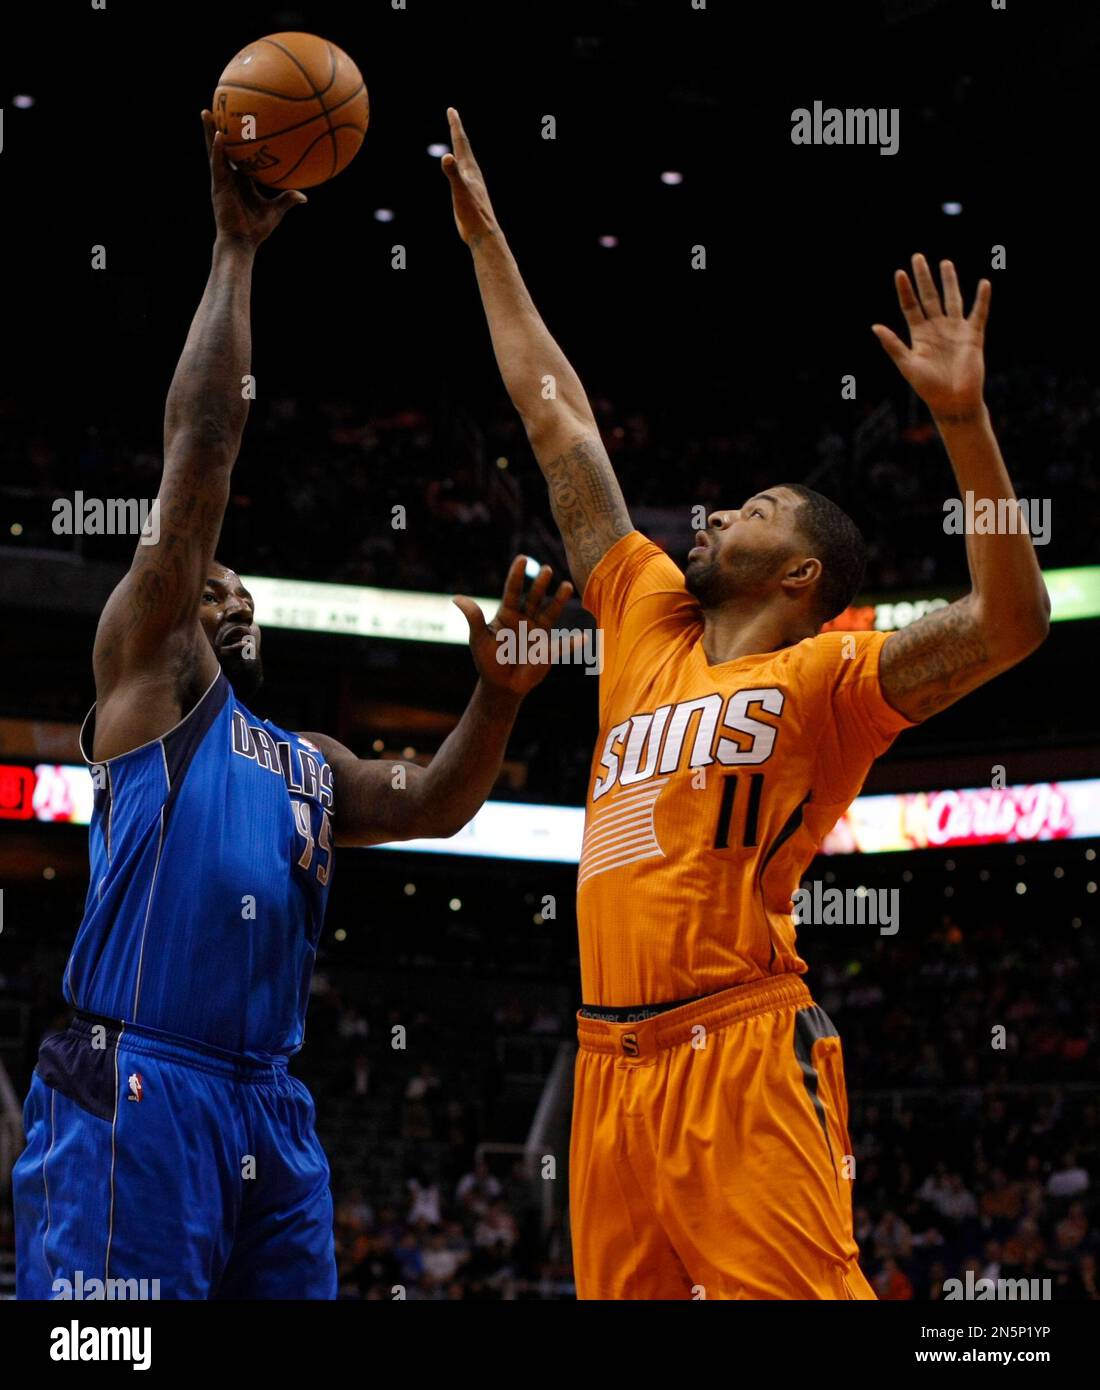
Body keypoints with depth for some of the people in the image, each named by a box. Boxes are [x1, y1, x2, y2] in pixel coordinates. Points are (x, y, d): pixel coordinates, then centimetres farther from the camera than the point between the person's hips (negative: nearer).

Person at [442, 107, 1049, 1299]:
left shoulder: (822, 676, 1)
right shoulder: (648, 623, 18)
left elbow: (1009, 625, -15)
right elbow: (554, 415, 23)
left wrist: (964, 423, -23)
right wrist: (486, 242, 28)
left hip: (743, 1060, -7)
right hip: (613, 1060, 7)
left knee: (798, 1291, -14)